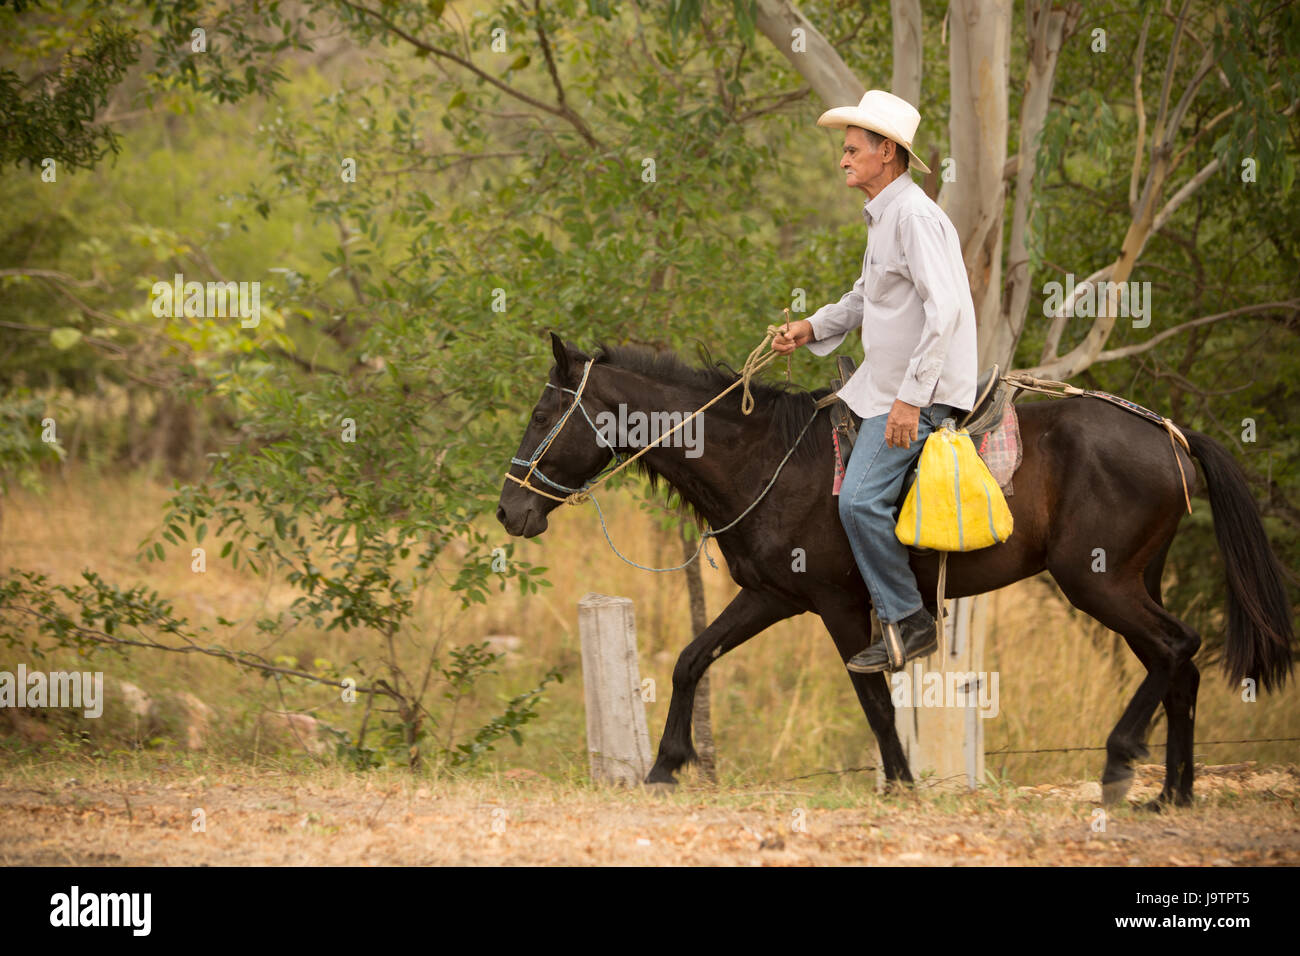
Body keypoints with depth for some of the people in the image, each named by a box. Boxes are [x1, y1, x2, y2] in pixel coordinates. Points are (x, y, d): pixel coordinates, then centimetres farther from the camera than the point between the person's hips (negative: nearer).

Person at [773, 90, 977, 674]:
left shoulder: (915, 216, -19)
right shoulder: (882, 216, 14)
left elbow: (944, 308, -27)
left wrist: (910, 397, -29)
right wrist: (813, 328, 12)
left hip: (921, 391, -11)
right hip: (884, 382, 11)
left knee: (860, 499, -19)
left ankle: (908, 622, -9)